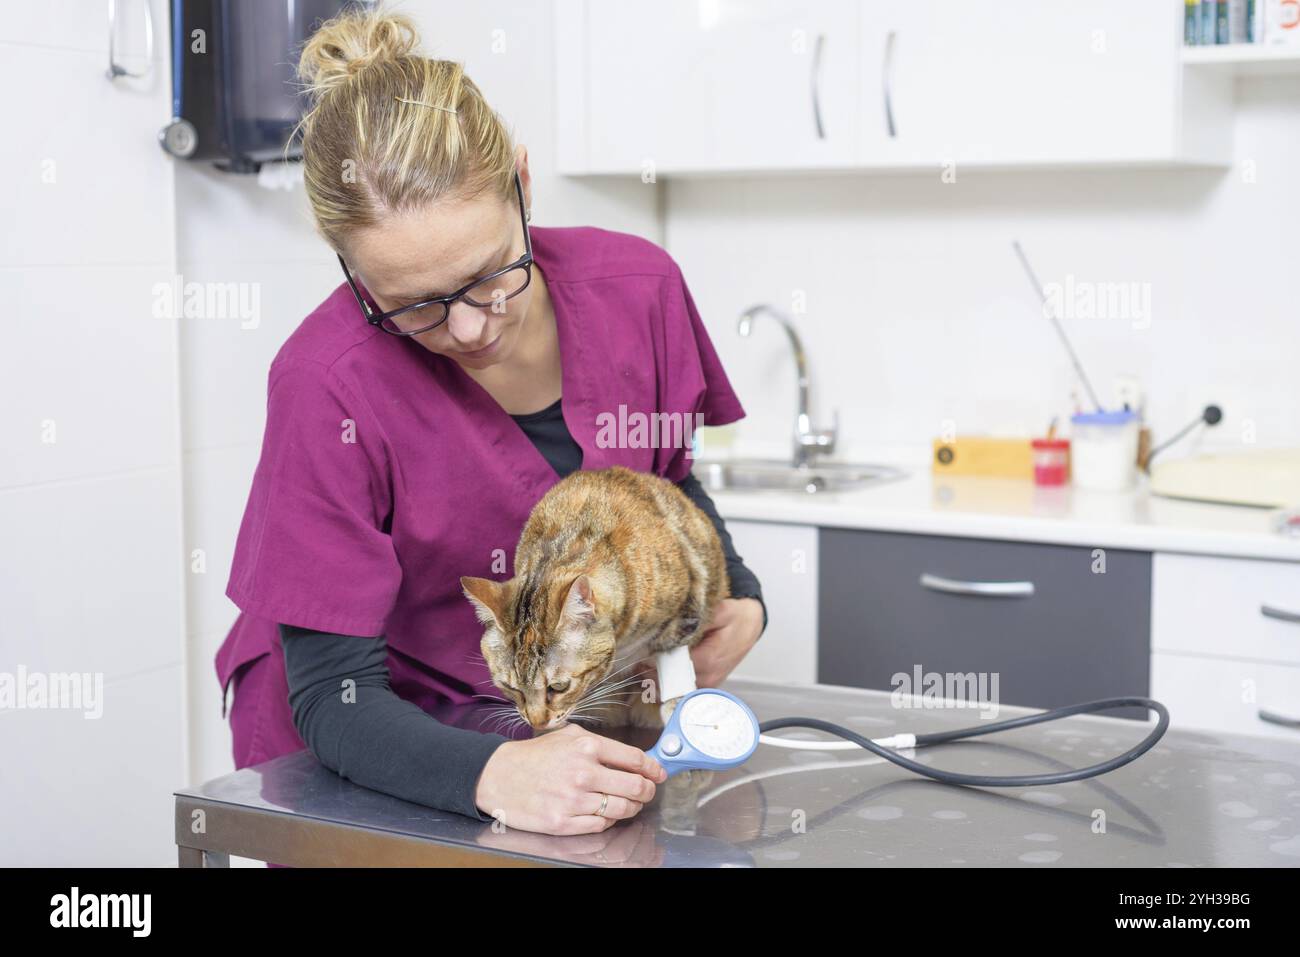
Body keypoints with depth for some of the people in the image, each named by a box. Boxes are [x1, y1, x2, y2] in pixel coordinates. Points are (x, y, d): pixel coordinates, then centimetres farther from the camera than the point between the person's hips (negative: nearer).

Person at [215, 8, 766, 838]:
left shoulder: (639, 286, -13)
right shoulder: (330, 384, -25)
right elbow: (333, 696, -23)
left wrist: (735, 597, -12)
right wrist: (493, 772, -41)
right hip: (378, 758, -3)